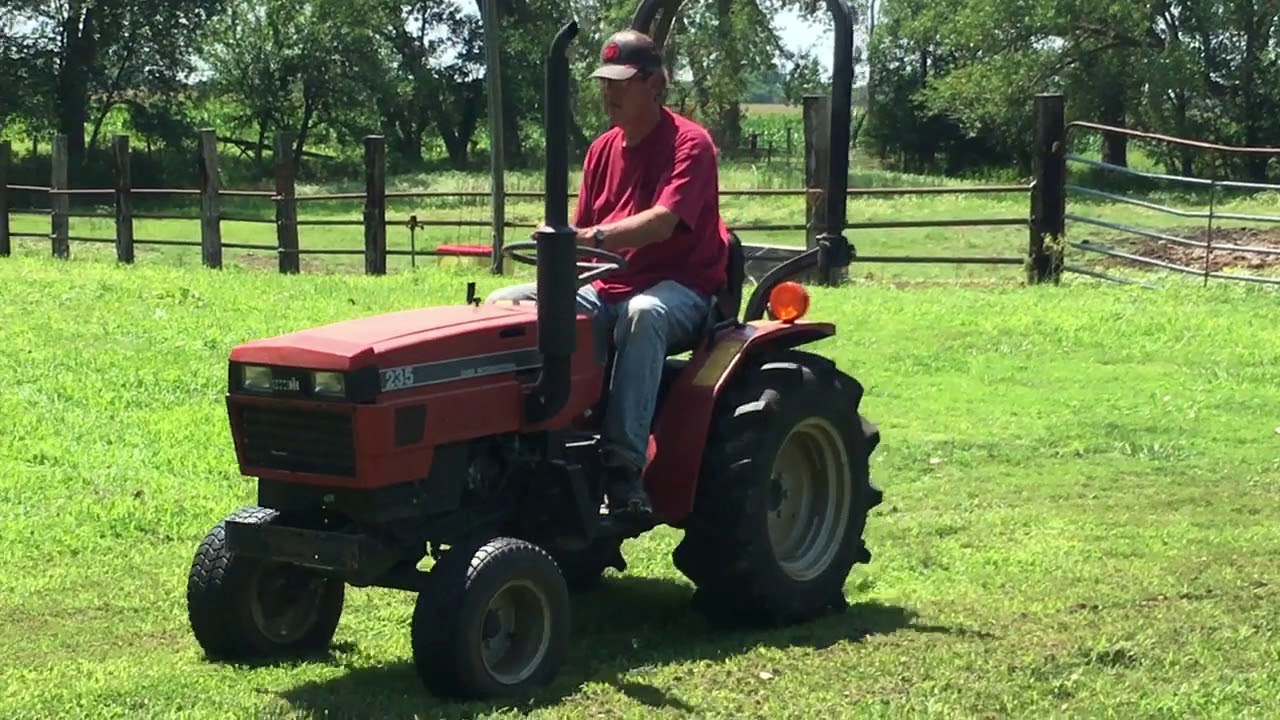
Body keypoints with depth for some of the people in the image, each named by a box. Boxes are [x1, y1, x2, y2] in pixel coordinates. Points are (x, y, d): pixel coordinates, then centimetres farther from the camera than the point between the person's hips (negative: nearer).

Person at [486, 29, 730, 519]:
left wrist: (594, 237, -39)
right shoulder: (603, 149, 13)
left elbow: (662, 221, -25)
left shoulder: (689, 143, -8)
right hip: (608, 289, 7)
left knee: (643, 312, -42)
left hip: (679, 290, -7)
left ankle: (623, 466, -44)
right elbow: (581, 235, 13)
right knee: (506, 304, -9)